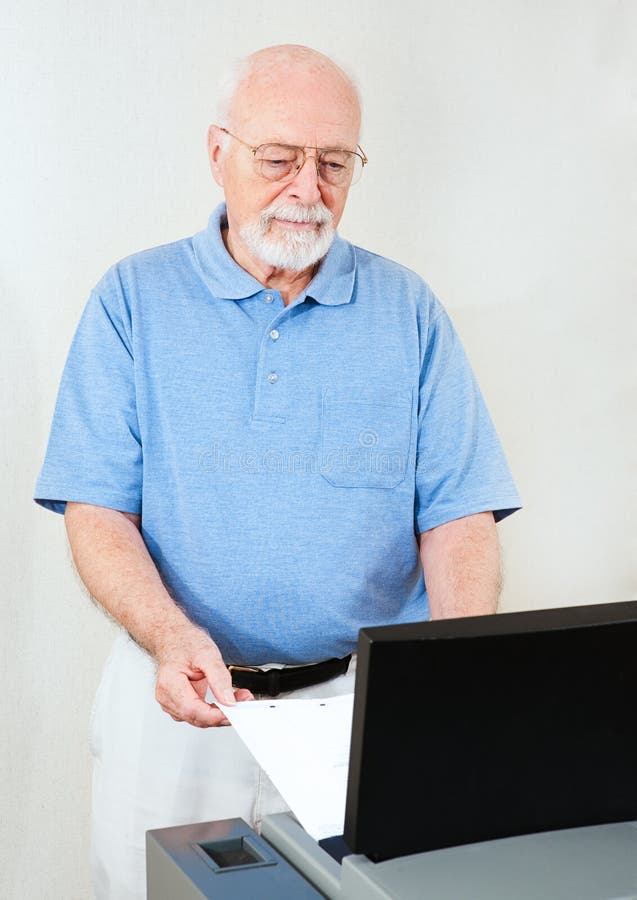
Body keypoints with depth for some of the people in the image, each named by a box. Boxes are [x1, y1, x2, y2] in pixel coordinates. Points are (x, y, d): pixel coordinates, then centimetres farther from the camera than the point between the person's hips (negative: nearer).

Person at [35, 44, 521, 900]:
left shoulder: (409, 309, 3)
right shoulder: (135, 300, 0)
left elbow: (458, 515, -1)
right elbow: (97, 510, -5)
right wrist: (170, 635, -23)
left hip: (367, 699, 1)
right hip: (179, 701, 0)